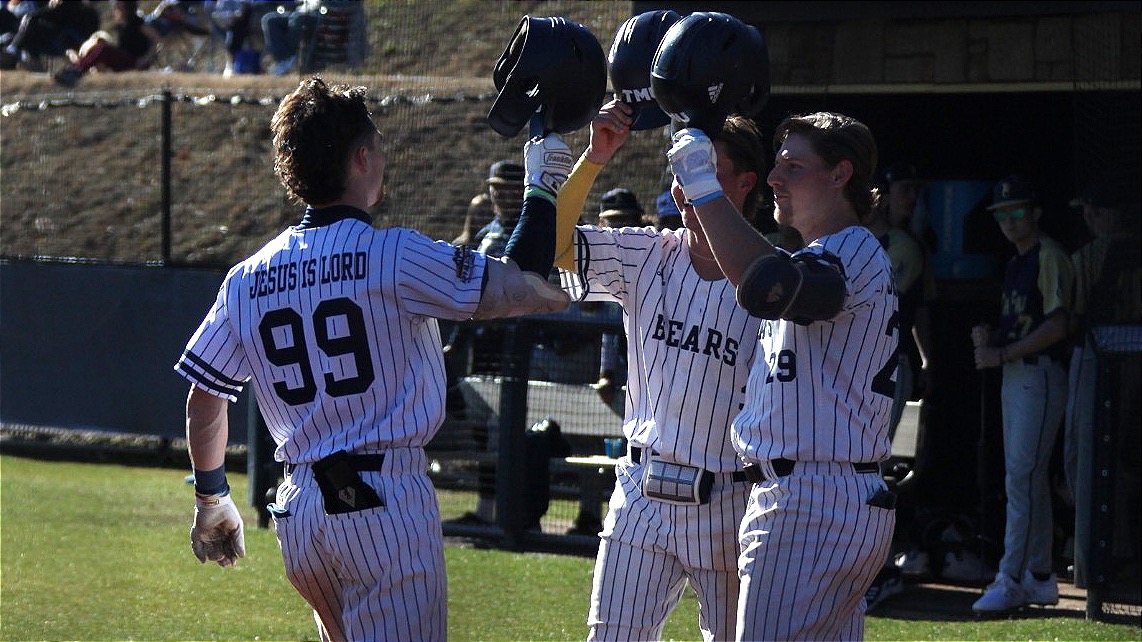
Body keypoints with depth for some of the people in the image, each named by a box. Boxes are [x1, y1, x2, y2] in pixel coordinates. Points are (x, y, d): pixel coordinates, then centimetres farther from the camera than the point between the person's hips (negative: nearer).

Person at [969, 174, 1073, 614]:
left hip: (1040, 374, -10)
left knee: (1022, 478, -13)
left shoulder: (1050, 257, -11)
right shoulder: (1016, 263, 19)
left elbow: (1056, 325, -18)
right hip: (1015, 375, 10)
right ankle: (1039, 577, 17)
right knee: (1027, 478, 12)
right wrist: (990, 337, 3)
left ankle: (1011, 581, -16)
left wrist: (1003, 353, -18)